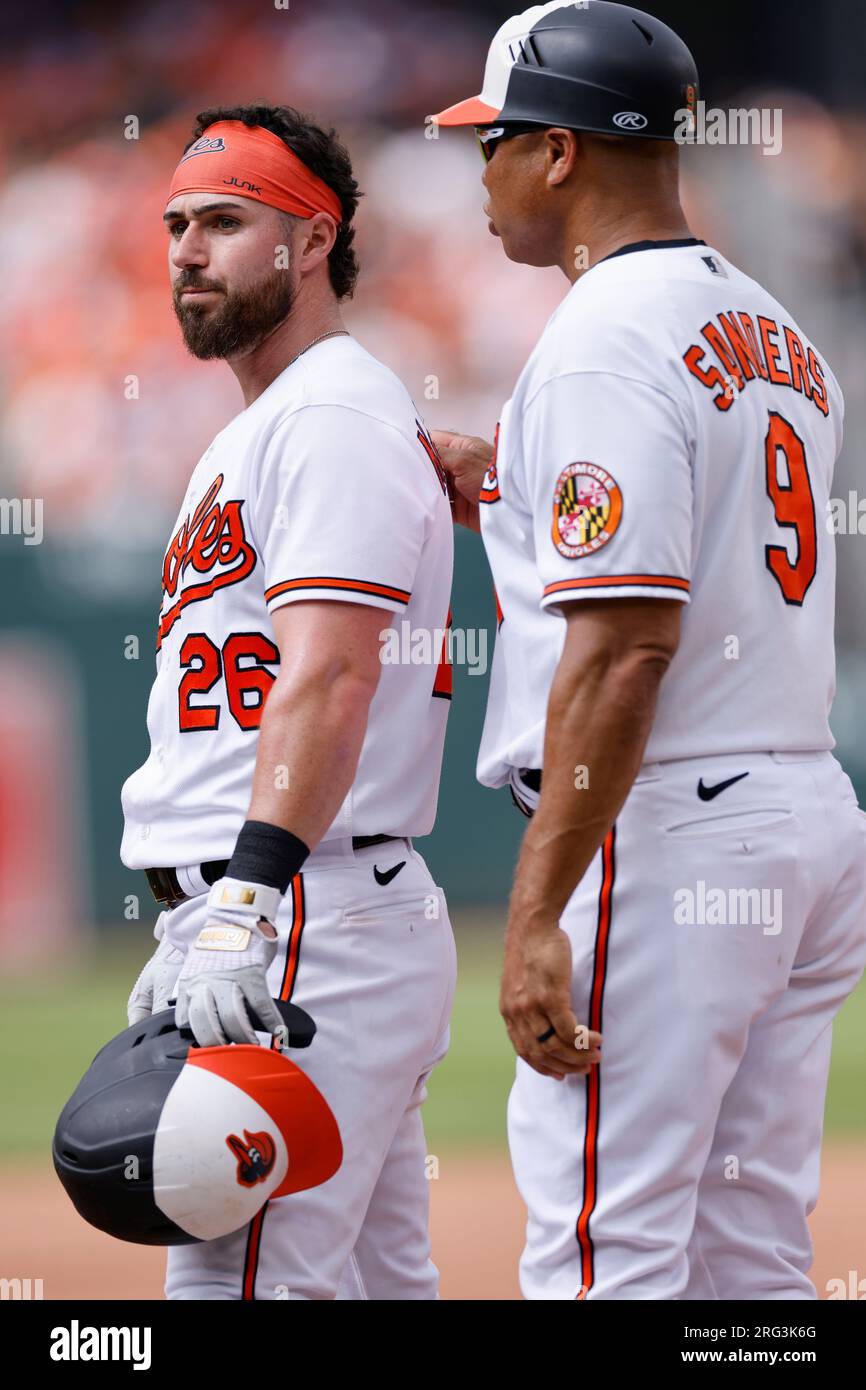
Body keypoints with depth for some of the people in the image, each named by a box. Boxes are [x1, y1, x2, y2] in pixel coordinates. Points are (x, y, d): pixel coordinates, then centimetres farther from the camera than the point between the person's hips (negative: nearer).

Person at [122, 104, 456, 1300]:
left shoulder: (339, 414, -9)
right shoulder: (256, 435, 24)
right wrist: (193, 931, 23)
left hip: (311, 931, -11)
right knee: (381, 1281, 12)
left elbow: (330, 679, -22)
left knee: (241, 1279, -16)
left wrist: (245, 908, -31)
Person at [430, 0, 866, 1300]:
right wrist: (505, 492, 24)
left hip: (658, 843, -9)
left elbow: (623, 650, -21)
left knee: (605, 1258, -8)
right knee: (754, 1263, 11)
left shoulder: (608, 335, -13)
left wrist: (536, 918, -22)